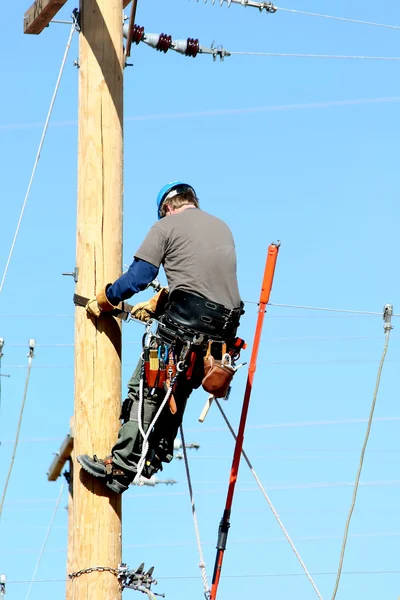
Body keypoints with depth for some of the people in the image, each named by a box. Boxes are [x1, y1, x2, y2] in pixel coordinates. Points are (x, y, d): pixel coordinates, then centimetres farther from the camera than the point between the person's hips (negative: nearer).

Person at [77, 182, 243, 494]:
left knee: (146, 388, -5)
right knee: (177, 389, 18)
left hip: (185, 322, -6)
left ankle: (122, 465, -11)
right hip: (225, 326, 7)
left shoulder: (166, 226, 6)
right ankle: (156, 455, 17)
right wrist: (156, 304, 36)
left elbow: (138, 277, -2)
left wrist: (103, 301, 13)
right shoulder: (222, 228, 26)